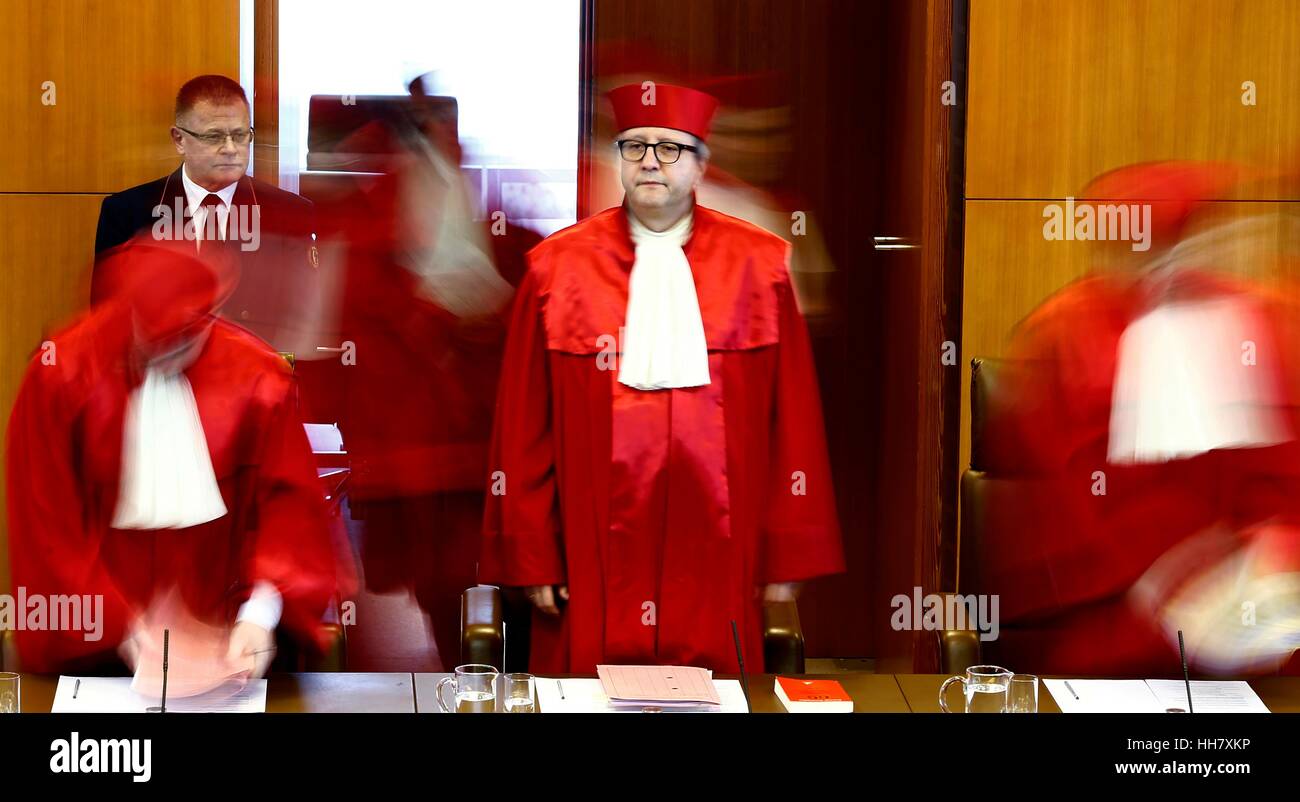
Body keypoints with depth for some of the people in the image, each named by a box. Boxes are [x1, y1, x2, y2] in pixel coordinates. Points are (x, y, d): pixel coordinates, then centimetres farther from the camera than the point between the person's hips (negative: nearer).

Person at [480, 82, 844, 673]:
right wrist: (532, 558, 1)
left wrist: (787, 557, 2)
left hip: (716, 567, 0)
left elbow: (793, 421, 4)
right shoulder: (558, 268, 3)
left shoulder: (758, 268, 4)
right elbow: (523, 429, 4)